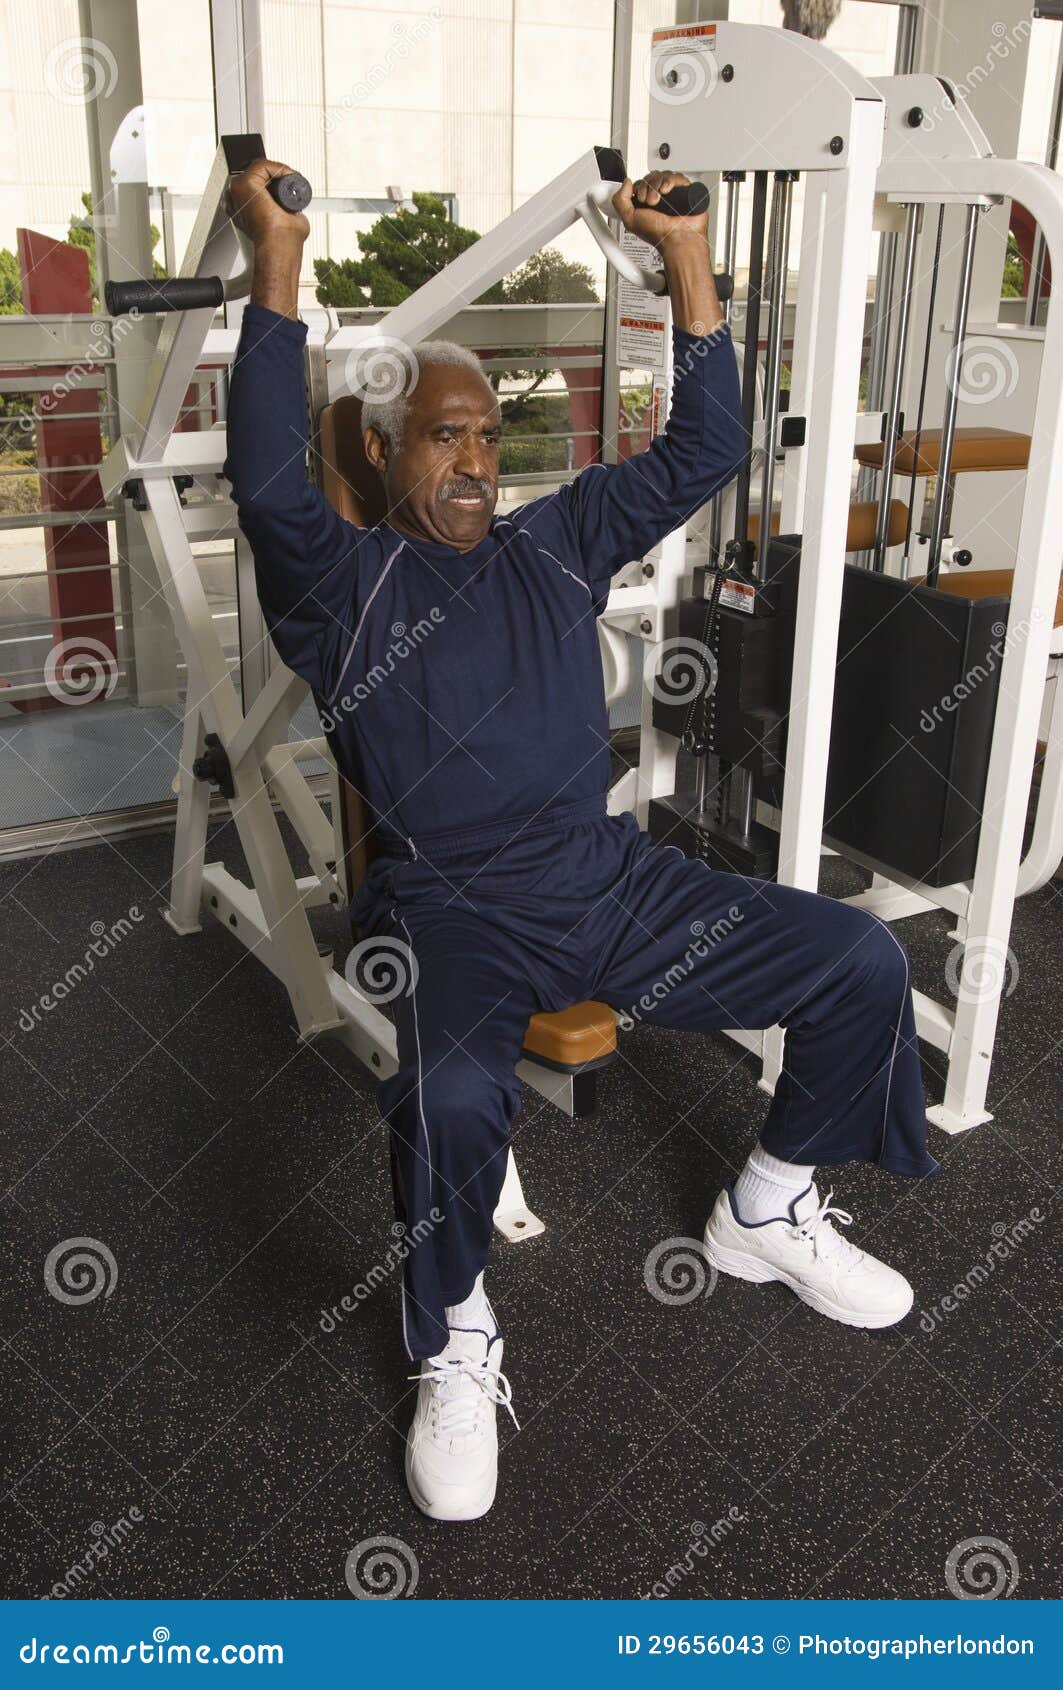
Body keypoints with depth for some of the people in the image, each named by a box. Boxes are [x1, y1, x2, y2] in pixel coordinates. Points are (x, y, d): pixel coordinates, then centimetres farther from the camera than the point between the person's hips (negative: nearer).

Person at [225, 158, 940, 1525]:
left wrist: (688, 258, 6)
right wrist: (278, 268, -20)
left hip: (611, 882, 5)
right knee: (452, 1099, -36)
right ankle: (455, 1345, -4)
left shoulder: (555, 543, 16)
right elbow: (266, 480, -17)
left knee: (864, 963, -4)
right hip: (453, 912, -5)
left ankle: (766, 1216, 18)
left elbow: (702, 451, 13)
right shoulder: (339, 581, 2)